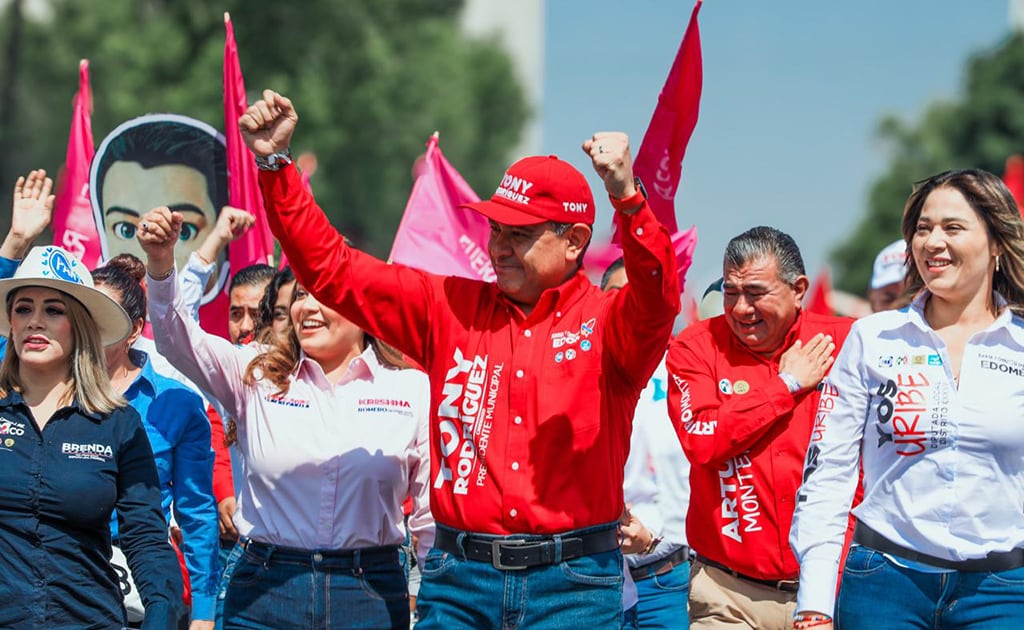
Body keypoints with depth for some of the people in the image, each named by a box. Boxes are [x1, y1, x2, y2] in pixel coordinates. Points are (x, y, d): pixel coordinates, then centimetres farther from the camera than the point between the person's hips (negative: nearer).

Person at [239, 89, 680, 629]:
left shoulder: (608, 321, 0)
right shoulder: (451, 308, 10)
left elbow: (657, 299, -23)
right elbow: (332, 270, 10)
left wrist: (627, 199, -40)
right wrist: (275, 164, 1)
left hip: (573, 583, -3)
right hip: (460, 581, 3)